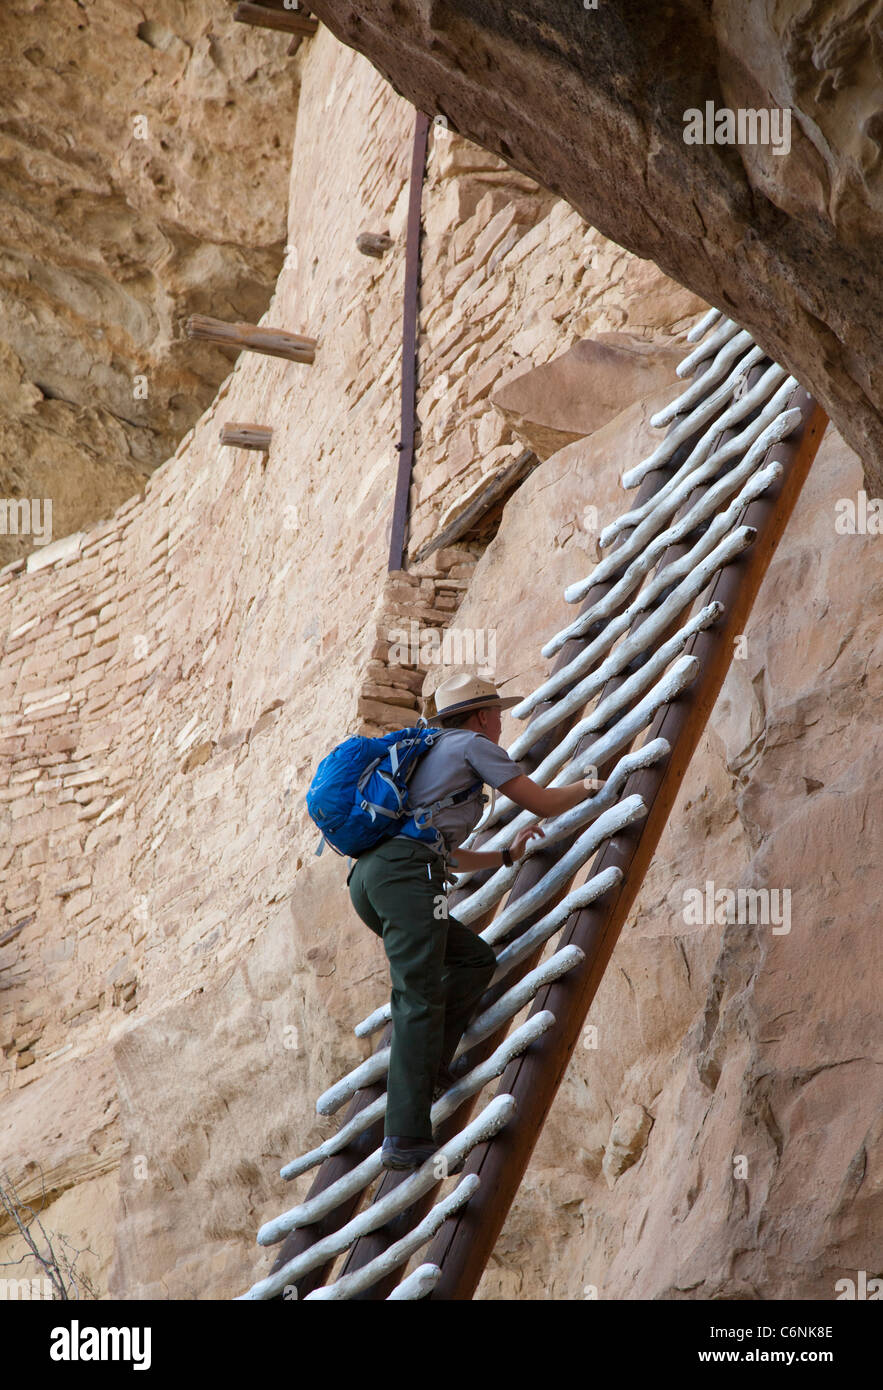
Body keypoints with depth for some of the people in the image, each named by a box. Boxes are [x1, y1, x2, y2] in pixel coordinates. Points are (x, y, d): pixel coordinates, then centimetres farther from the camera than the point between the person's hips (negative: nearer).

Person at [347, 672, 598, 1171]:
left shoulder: (434, 754, 35)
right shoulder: (473, 745, 10)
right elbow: (542, 802, 12)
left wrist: (508, 854, 48)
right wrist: (587, 787, 30)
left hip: (369, 874, 9)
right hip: (406, 872, -9)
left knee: (475, 959, 18)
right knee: (420, 1002, -13)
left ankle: (430, 1070, 7)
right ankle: (406, 1139, -19)